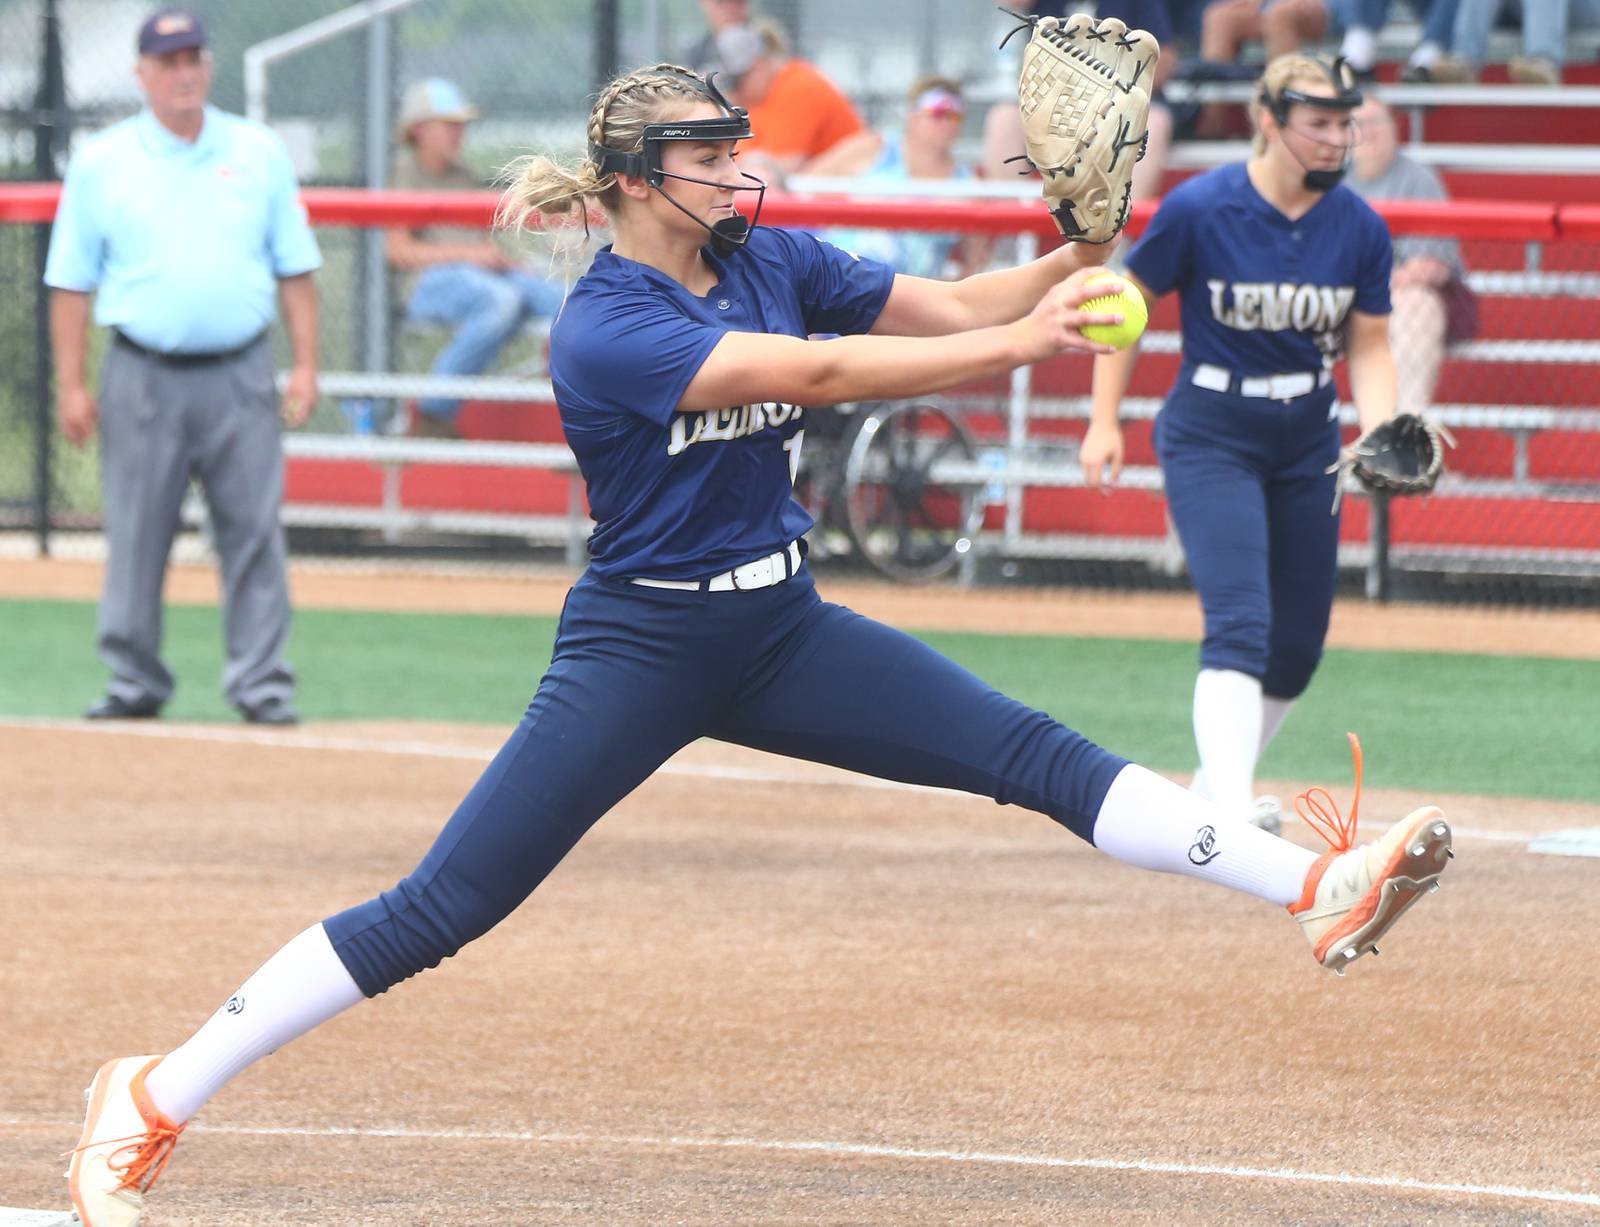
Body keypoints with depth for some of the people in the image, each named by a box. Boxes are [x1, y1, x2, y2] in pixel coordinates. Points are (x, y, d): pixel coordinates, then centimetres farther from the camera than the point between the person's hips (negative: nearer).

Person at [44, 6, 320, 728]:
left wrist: (306, 365, 1)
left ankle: (261, 682, 1)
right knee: (136, 534, 1)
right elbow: (71, 282, 5)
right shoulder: (101, 164, 5)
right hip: (143, 377, -1)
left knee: (254, 530, -3)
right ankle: (135, 682, 10)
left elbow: (295, 268, 10)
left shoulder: (259, 154, 9)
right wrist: (70, 385, -1)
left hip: (240, 376, 1)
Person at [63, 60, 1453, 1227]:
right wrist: (1020, 345, -34)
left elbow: (948, 307, 0)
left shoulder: (770, 261, 2)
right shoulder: (603, 328, -20)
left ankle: (1318, 887, -10)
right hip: (638, 649, -6)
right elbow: (822, 373, -30)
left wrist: (1068, 265, -20)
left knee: (1029, 753, -6)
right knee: (441, 909, -9)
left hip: (780, 635, 6)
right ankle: (153, 1101, -3)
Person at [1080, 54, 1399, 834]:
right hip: (1209, 438, -5)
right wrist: (1104, 421, -4)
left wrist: (1378, 433, -14)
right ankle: (1231, 806, -29)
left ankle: (1212, 788, 30)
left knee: (1298, 644, 9)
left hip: (1308, 443, 5)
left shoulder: (1360, 228, -4)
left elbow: (1369, 346, 4)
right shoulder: (1199, 208, -14)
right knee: (1239, 624, -21)